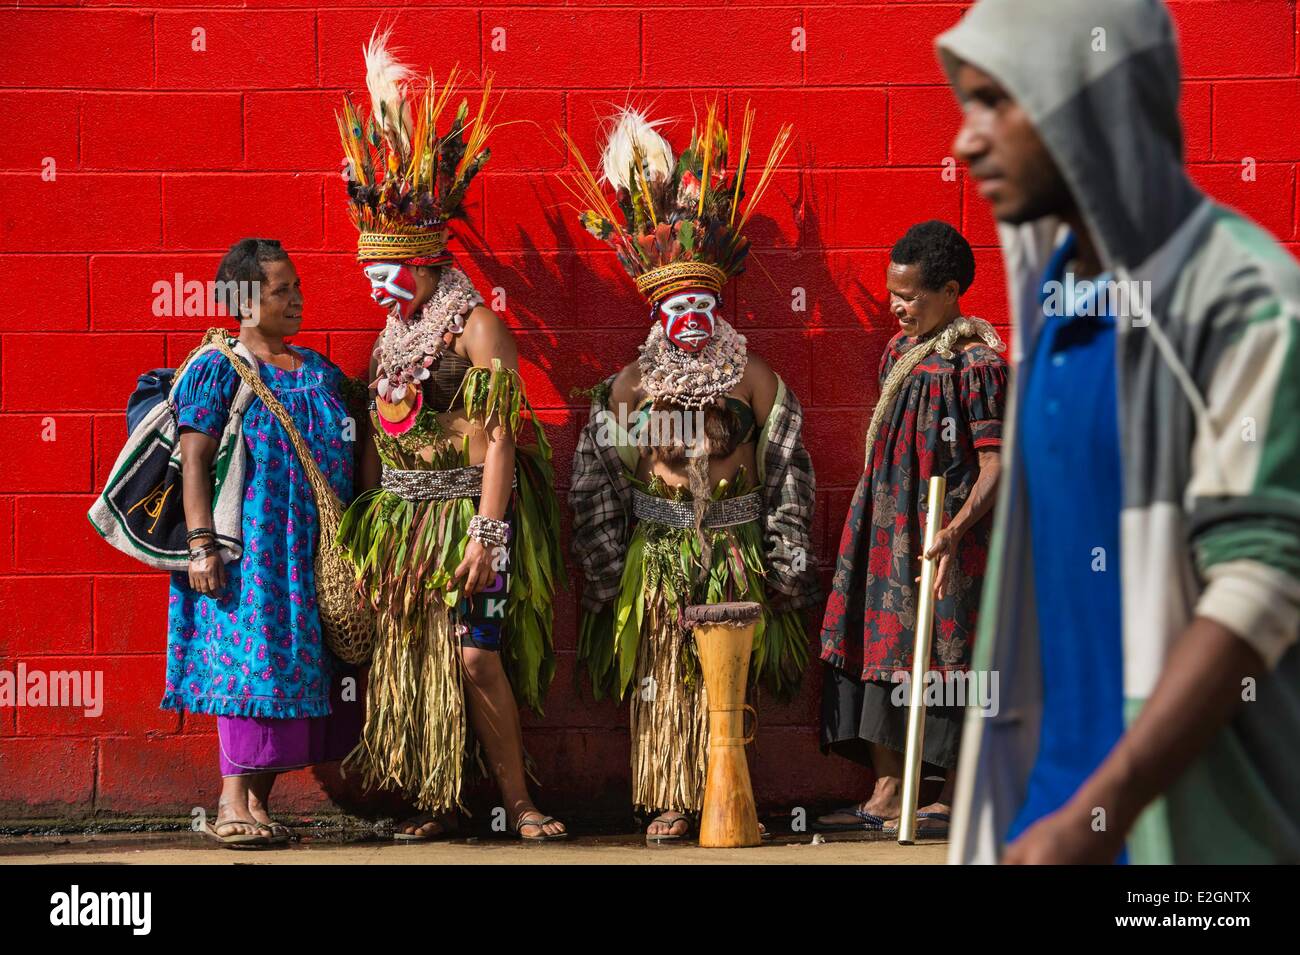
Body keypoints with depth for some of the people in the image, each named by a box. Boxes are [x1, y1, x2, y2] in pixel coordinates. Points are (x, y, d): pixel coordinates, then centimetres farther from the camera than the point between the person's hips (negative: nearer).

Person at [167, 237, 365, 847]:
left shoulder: (323, 374, 15)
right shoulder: (220, 370, -2)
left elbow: (346, 463, 20)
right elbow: (194, 461, -8)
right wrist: (201, 545, -17)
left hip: (313, 553, 6)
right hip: (250, 549, -6)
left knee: (294, 665, 2)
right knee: (252, 657, -12)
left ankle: (257, 799, 7)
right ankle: (232, 802, -12)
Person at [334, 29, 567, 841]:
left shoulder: (476, 328, -8)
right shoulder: (392, 338, 14)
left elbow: (499, 437, -13)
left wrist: (488, 532, -19)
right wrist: (368, 524, 14)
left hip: (464, 519, -7)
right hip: (400, 523, 7)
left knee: (476, 657, -12)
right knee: (410, 661, 5)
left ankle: (517, 800, -5)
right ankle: (435, 801, 12)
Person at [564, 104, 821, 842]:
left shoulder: (755, 381, 2)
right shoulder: (627, 388, 3)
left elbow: (789, 474, 3)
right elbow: (597, 486, 4)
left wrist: (787, 567, -1)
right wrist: (607, 578, 1)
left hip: (736, 559, 0)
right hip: (655, 565, 0)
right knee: (660, 688, -1)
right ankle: (669, 804, 4)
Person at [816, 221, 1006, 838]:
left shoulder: (976, 363, -14)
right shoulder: (899, 350, 11)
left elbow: (997, 464, -18)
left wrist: (955, 531, -31)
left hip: (941, 535, -8)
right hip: (885, 531, 8)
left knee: (941, 658, -3)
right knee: (880, 650, 8)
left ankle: (958, 800, 6)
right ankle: (886, 796, 14)